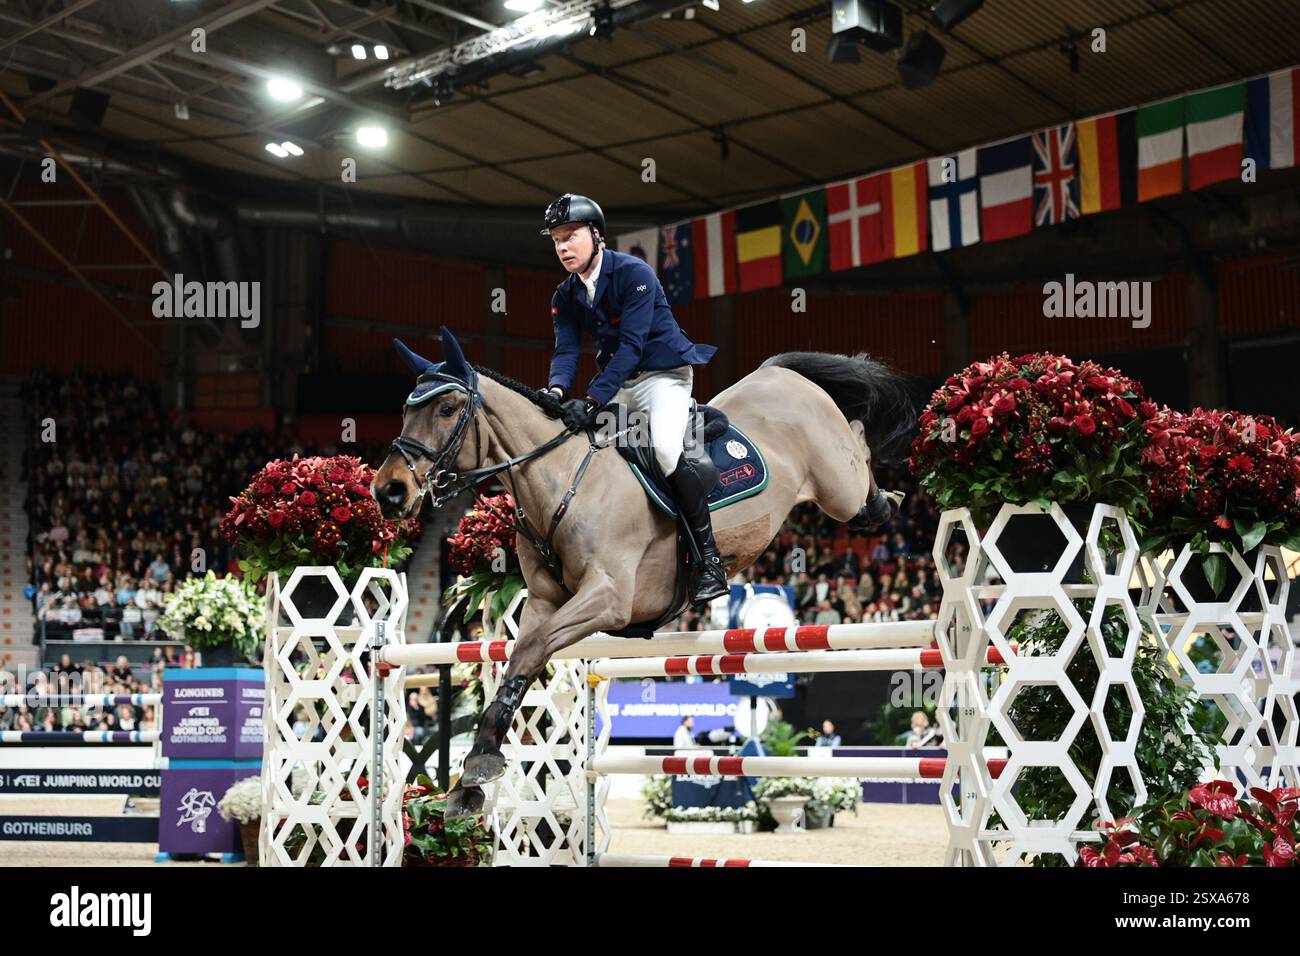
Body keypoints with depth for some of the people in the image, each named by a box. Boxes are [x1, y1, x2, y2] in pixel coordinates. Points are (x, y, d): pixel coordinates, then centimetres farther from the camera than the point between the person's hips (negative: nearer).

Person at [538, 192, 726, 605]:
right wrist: (556, 390, -29)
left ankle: (708, 558, -21)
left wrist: (592, 401, -36)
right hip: (617, 380, 8)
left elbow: (631, 345, -26)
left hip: (663, 374, -8)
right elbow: (566, 350, -5)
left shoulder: (634, 274, -18)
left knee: (666, 450, -31)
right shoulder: (565, 296, 4)